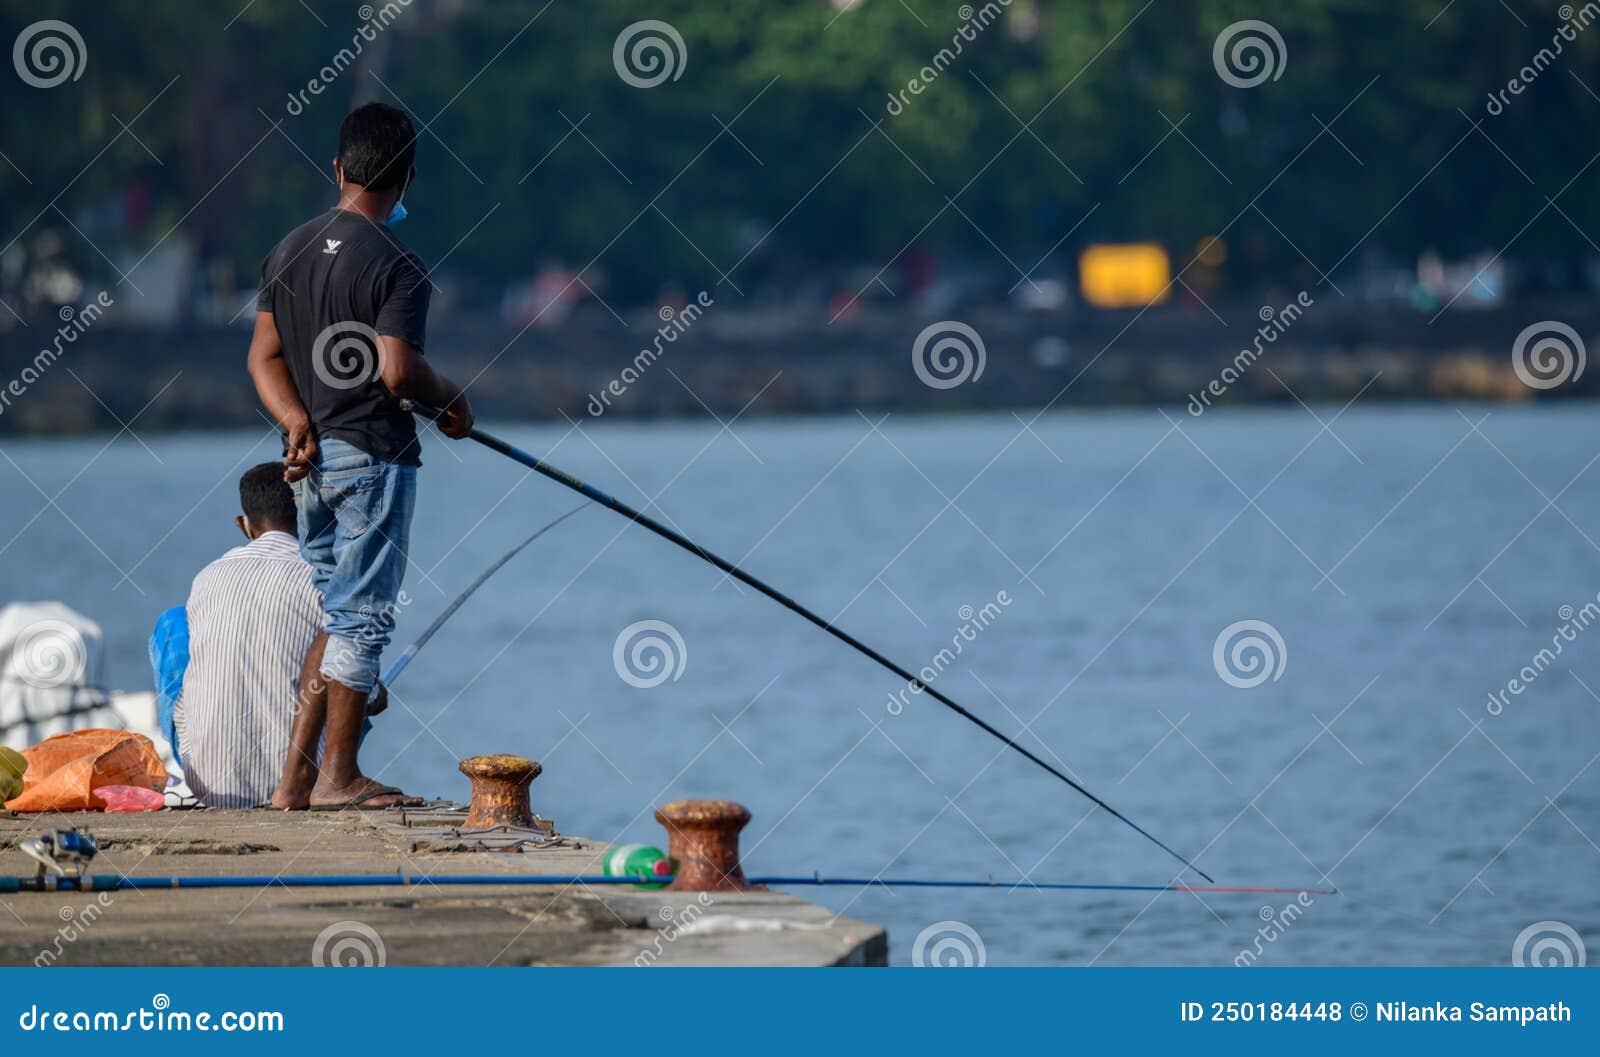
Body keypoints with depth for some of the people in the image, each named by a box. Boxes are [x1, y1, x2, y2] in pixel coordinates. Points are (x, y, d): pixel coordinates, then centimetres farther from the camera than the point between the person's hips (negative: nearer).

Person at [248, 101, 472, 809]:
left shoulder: (288, 252, 9)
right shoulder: (397, 267, -15)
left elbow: (264, 356, 7)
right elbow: (398, 373, -22)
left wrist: (296, 420, -3)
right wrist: (451, 400, -4)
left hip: (311, 456, 7)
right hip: (372, 455, -7)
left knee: (337, 614, 15)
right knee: (363, 616, 0)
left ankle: (296, 774, 12)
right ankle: (337, 777, 4)